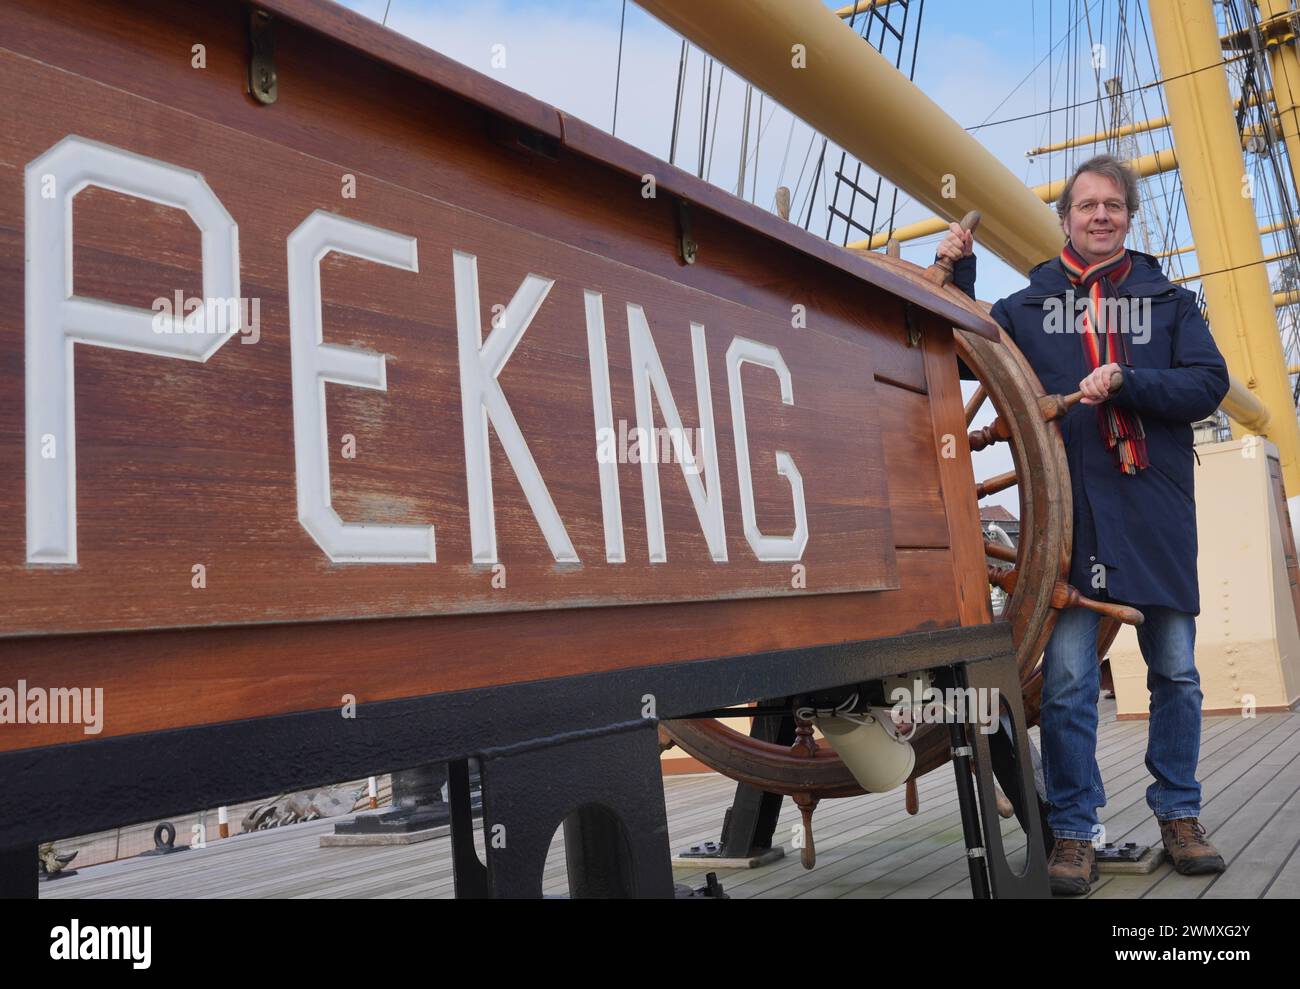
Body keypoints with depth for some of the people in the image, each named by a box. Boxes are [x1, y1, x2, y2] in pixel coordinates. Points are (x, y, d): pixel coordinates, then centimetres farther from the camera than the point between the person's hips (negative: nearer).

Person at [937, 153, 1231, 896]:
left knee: (1175, 671, 9)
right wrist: (958, 278, -2)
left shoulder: (1169, 300, 13)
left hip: (1158, 510, 2)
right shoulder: (1028, 306, 13)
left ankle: (1179, 814, 25)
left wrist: (1126, 382, -14)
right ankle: (1074, 832, 6)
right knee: (1067, 679, -4)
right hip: (1067, 509, -1)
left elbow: (1209, 384, 1)